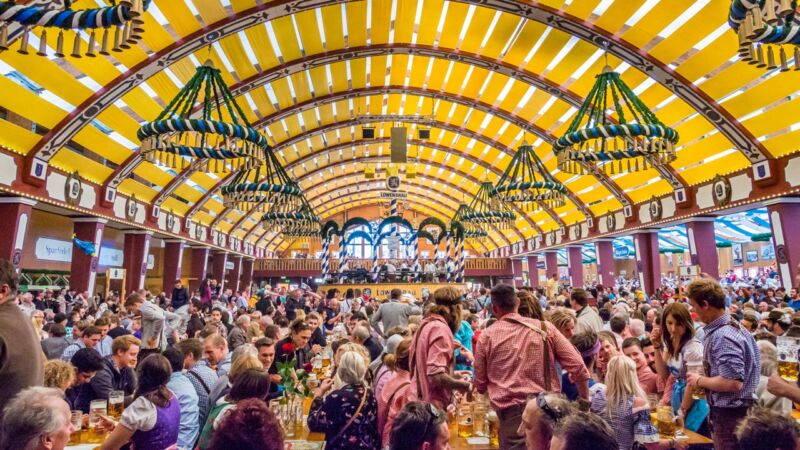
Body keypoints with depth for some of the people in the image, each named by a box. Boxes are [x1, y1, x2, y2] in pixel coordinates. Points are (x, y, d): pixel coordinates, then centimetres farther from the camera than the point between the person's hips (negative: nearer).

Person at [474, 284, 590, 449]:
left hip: (512, 411, -2)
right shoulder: (544, 328, 1)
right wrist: (585, 402, 13)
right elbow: (578, 367, 0)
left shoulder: (487, 336, -2)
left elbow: (480, 385, 6)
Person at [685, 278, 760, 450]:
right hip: (734, 410, 9)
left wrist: (700, 381, -16)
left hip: (729, 414, -9)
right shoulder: (731, 326, 6)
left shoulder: (722, 337, -25)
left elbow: (733, 383, -29)